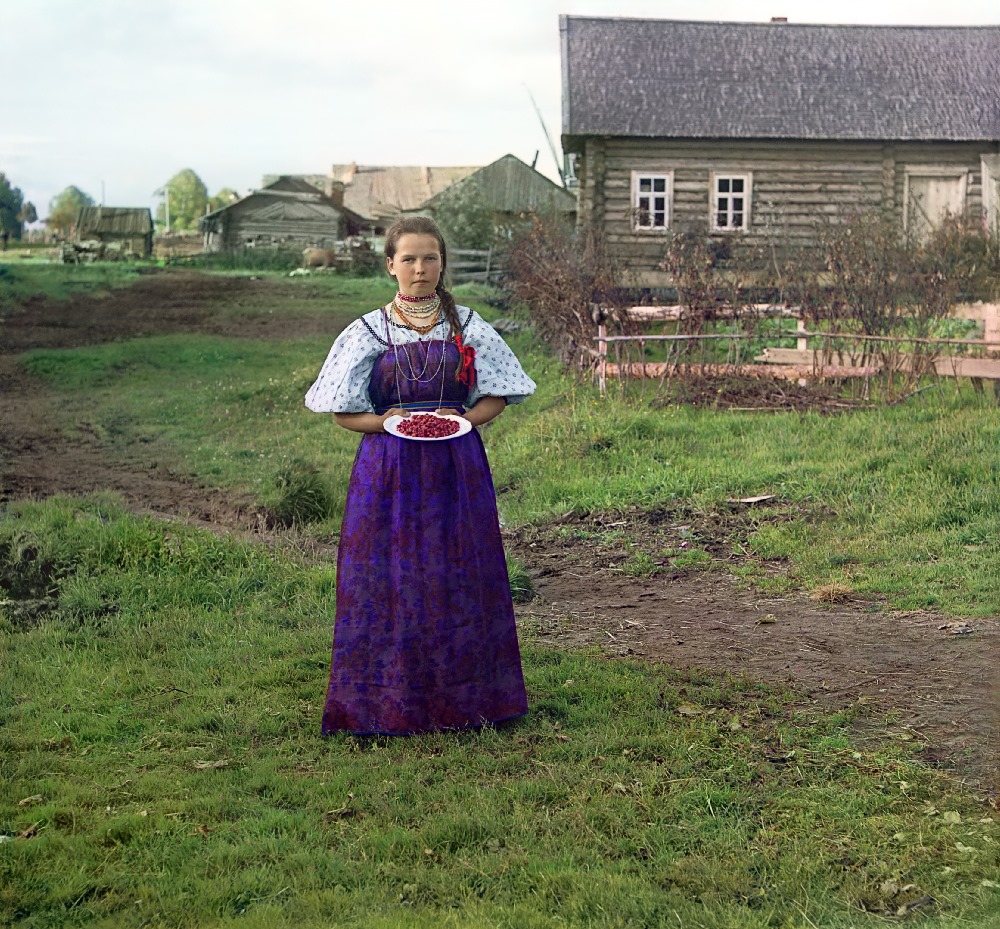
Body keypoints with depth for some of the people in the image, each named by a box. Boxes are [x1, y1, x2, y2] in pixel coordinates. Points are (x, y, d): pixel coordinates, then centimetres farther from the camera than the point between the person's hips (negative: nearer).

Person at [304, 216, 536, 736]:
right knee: (389, 585, -2)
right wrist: (385, 421, -14)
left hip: (457, 470, 1)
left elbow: (496, 398, 10)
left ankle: (461, 700, 13)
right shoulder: (368, 332, 5)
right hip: (389, 473, -1)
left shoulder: (469, 328, 8)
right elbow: (342, 412, 5)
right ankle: (389, 703, 7)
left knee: (457, 581, 2)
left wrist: (463, 418, -10)